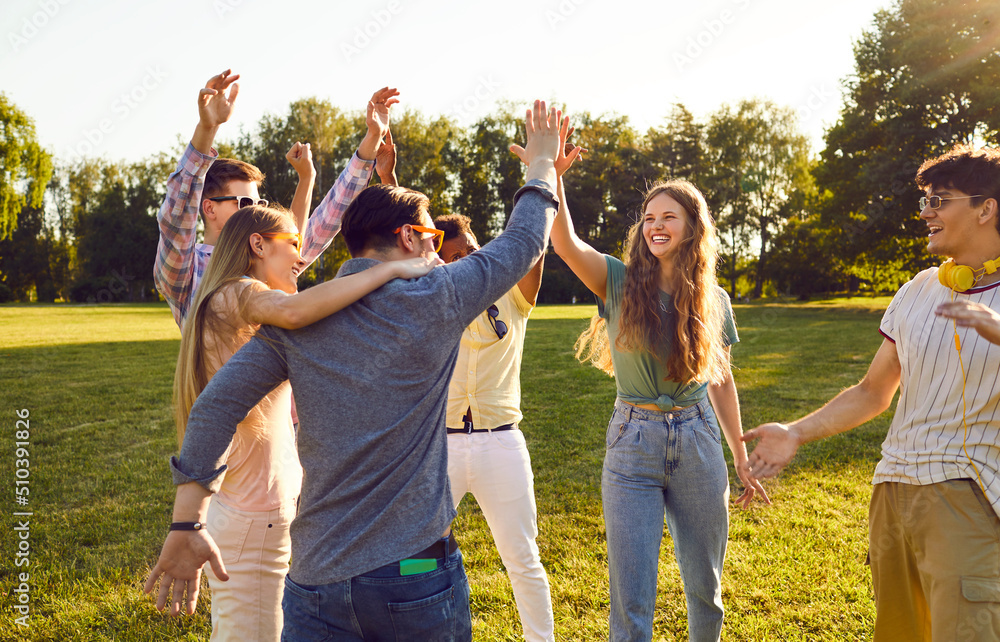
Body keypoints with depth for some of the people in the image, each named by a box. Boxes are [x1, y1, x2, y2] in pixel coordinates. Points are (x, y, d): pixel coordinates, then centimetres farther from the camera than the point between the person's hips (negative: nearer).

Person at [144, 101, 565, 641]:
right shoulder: (434, 302, -6)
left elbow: (215, 405, -5)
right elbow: (523, 241, 6)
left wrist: (186, 525, -1)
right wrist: (541, 162, 23)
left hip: (317, 575, 3)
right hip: (414, 573, -2)